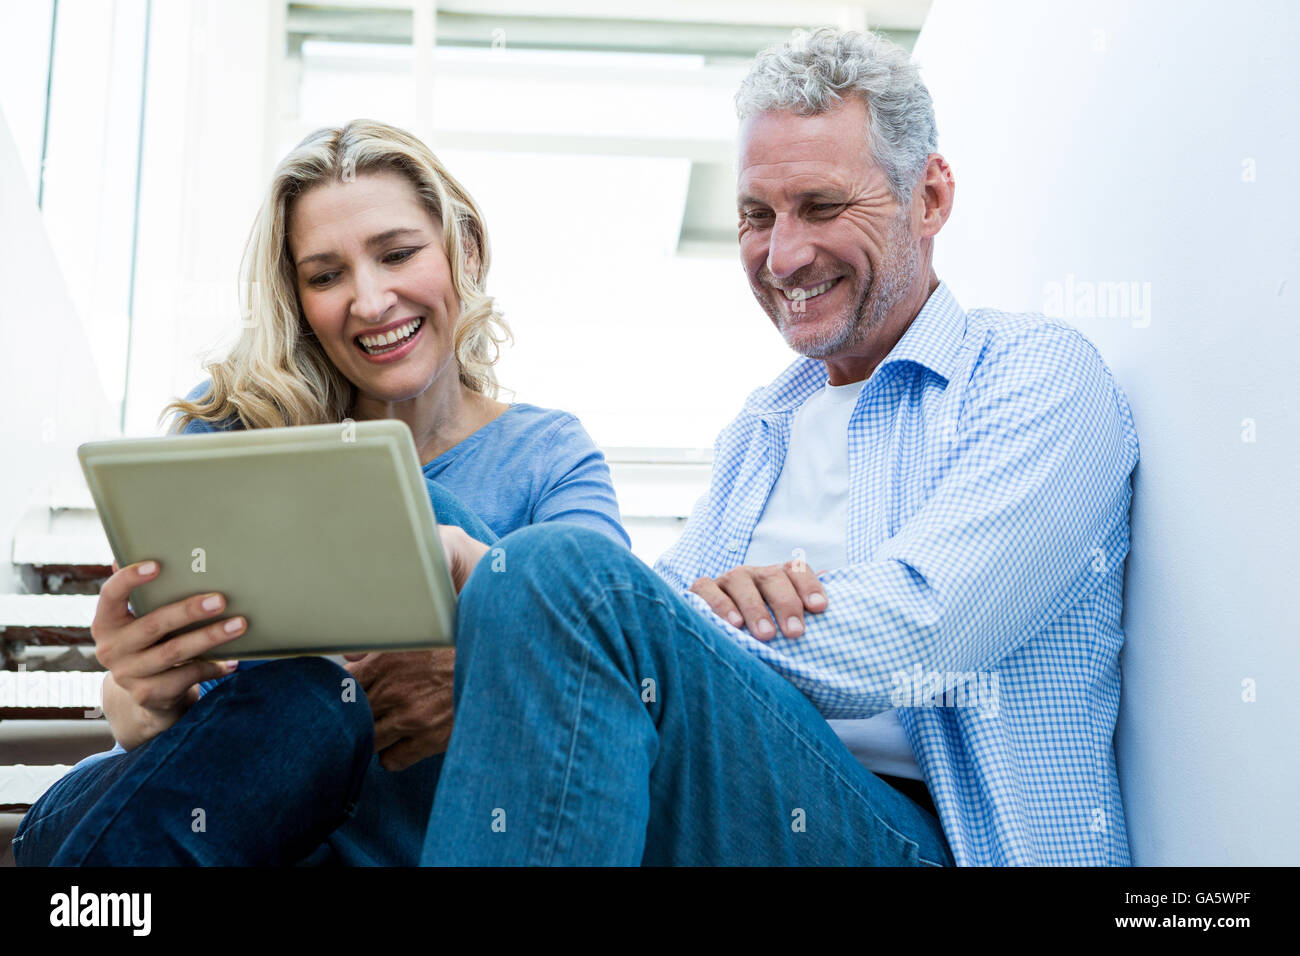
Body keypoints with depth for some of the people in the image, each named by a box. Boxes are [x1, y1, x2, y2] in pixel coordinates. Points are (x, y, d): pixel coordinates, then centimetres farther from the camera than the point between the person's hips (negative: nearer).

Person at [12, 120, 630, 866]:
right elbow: (135, 714, -4)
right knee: (299, 703, -36)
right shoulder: (230, 427, 1)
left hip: (414, 842, 2)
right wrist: (148, 698, -30)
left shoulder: (547, 458, 3)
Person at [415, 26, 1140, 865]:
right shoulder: (758, 427, 23)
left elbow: (891, 644, -17)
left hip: (935, 837, -5)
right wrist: (710, 602, -13)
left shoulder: (1041, 375, -1)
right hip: (748, 800, 6)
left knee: (557, 573, -26)